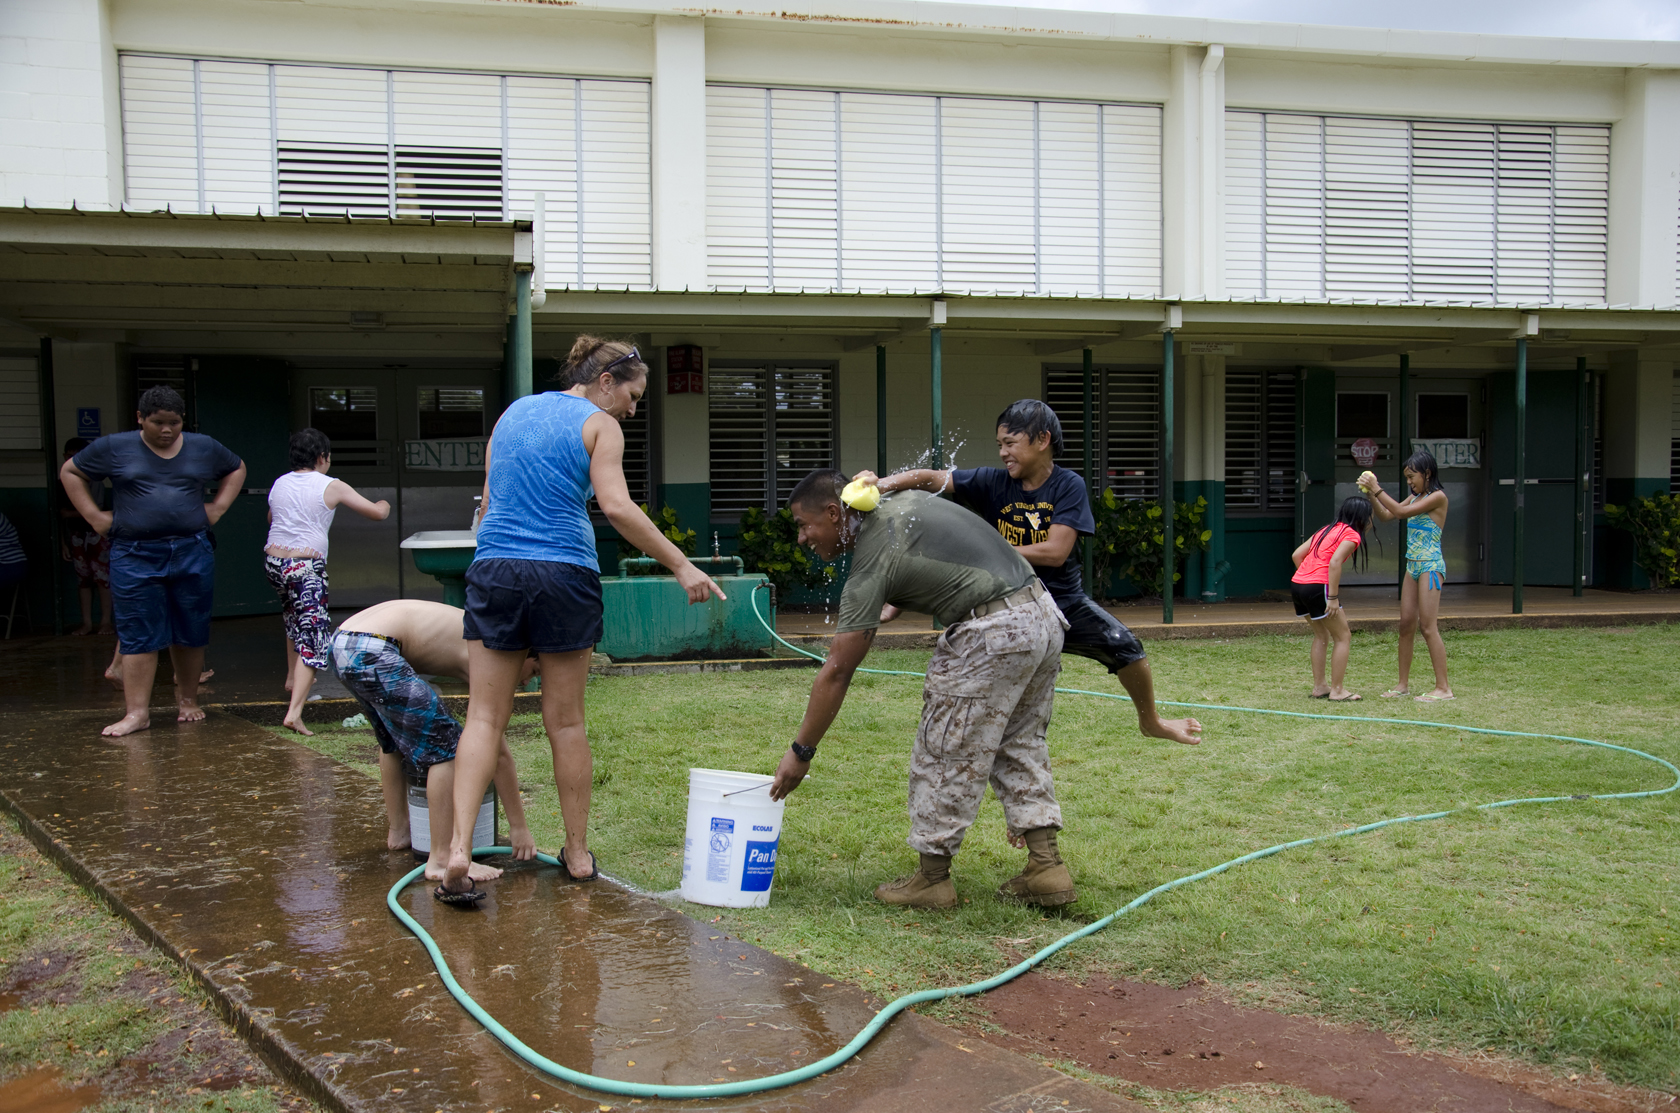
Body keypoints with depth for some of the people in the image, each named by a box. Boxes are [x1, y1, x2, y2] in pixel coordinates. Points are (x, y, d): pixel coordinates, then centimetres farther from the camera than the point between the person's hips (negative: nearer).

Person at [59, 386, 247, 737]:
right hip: (135, 556, -2)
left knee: (191, 632, 8)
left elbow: (236, 469, 24)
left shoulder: (204, 447, 7)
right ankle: (137, 712, 1)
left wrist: (218, 507, 11)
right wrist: (94, 516, 4)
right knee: (137, 636, -2)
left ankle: (187, 701, 22)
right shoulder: (113, 448, 2)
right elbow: (70, 472, 13)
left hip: (192, 553, 2)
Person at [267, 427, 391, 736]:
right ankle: (295, 711, -19)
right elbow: (377, 513, 0)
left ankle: (293, 678, 47)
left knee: (294, 617, 34)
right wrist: (385, 505, 23)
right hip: (305, 566, -6)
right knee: (312, 637, -7)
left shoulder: (279, 484, 11)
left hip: (273, 562, 7)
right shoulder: (332, 487, -4)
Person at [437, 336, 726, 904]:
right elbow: (617, 507, -14)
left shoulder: (513, 412, 18)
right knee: (566, 721, 6)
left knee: (485, 716, 4)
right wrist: (681, 566, -15)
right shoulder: (599, 426, 0)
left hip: (494, 568, 4)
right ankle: (578, 854, 17)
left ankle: (459, 847, -9)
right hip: (563, 574, -4)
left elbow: (489, 502, 18)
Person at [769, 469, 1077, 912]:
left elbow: (836, 672, -10)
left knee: (946, 754, 3)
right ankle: (1046, 864, 18)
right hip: (1045, 615, 10)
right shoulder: (901, 498, 13)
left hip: (995, 634, -10)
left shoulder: (871, 560, -10)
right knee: (1019, 743, 19)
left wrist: (801, 752, -2)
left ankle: (932, 878, 13)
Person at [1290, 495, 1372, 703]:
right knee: (1343, 637, 6)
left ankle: (1319, 686, 24)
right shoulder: (1351, 535, -2)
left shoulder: (1327, 530, 22)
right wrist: (1333, 598, -16)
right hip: (1318, 588, -8)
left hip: (1297, 584, 8)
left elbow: (1297, 555, 16)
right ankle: (1336, 691, 6)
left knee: (1322, 635, 23)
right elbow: (1334, 563, -18)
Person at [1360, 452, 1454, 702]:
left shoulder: (1437, 497, -11)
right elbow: (1386, 515, 14)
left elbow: (1401, 511, -18)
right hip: (1413, 566, 8)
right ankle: (1403, 684, 14)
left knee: (1428, 626, -9)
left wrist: (1377, 489, -16)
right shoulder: (1415, 497, 14)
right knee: (1406, 624, 8)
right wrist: (1371, 493, 1)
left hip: (1430, 566, -8)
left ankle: (1443, 687, -4)